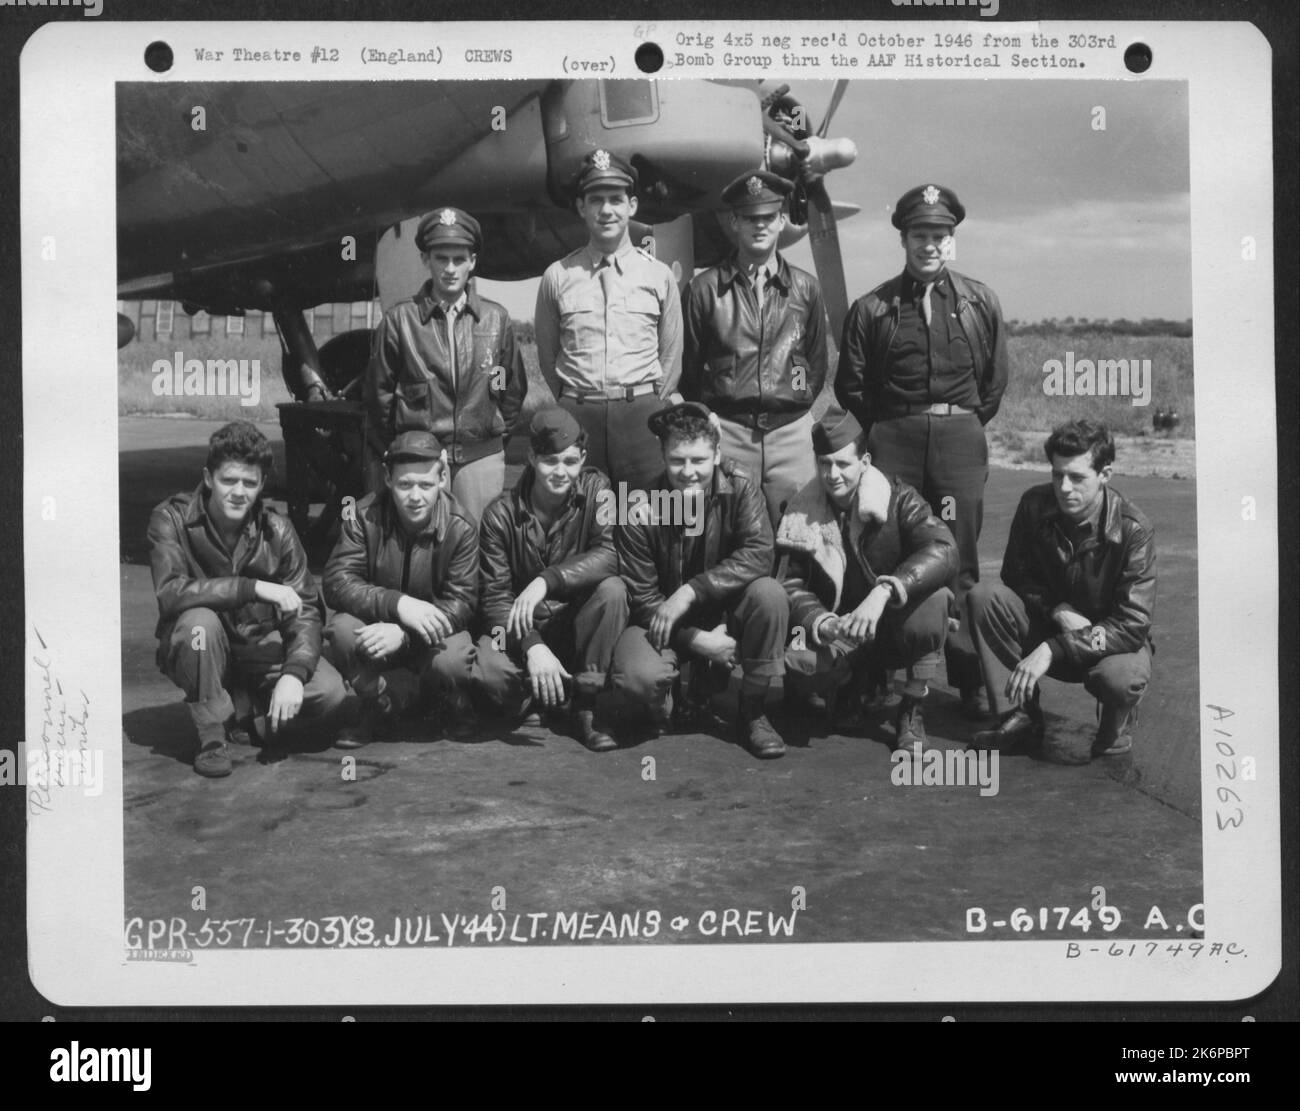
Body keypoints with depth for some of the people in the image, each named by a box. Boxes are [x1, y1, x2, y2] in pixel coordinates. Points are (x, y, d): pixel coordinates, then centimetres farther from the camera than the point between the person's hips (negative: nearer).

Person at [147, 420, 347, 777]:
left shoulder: (276, 531, -8)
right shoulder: (171, 519, -16)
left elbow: (306, 610, -11)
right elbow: (170, 592, -32)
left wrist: (293, 674, -28)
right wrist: (255, 588, -37)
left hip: (260, 647, 3)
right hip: (195, 650, -3)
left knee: (330, 691, -20)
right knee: (199, 621, -36)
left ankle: (241, 705, 10)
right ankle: (212, 738, -16)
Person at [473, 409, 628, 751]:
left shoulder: (594, 489, -7)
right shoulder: (501, 514, -9)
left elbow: (608, 555, -23)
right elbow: (495, 596, -12)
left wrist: (547, 581, -35)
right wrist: (532, 646, -30)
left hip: (576, 618, 1)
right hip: (523, 627, -1)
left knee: (612, 590, -31)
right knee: (485, 669, -32)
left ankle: (586, 706, -17)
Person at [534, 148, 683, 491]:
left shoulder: (659, 276, 6)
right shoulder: (557, 276, 5)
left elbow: (671, 357, 10)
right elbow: (547, 356, 11)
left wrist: (650, 411, 7)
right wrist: (573, 408, 11)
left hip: (642, 414, 0)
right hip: (576, 416, 0)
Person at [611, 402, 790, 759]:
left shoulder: (738, 487, -14)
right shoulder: (639, 515, -18)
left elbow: (758, 553, -27)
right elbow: (643, 600, -13)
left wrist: (691, 591, -34)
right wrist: (698, 640, -25)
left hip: (724, 610, 2)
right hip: (662, 622, -2)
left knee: (769, 593, -30)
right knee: (639, 678, -33)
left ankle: (753, 712, -11)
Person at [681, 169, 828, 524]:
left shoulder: (806, 288, 10)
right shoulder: (704, 288, 4)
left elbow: (817, 363, 16)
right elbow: (688, 365, 8)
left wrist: (798, 407, 11)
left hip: (791, 431, 2)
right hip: (726, 428, -2)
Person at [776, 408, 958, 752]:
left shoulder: (897, 498, -11)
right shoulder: (801, 513, -3)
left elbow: (943, 550, -27)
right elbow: (791, 584, -4)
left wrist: (883, 592, -42)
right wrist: (820, 623, -27)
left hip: (894, 627, -1)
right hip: (838, 632, 1)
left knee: (935, 599, -34)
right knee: (798, 665, -33)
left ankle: (911, 711, -12)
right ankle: (863, 683, 6)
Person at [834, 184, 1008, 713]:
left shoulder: (979, 302, 8)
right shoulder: (872, 308, 3)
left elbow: (995, 379, 12)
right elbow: (851, 385, 6)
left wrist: (965, 427, 10)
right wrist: (886, 428, 7)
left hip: (961, 437, 1)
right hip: (894, 442, 0)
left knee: (959, 564, 1)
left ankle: (970, 680, 7)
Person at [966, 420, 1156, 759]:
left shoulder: (1133, 530, -23)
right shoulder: (1035, 505, -12)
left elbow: (1133, 626, -25)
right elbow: (1017, 577, 1)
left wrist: (1052, 650, -33)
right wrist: (1060, 612, -20)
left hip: (1111, 640, -4)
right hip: (1050, 626, 4)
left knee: (1119, 678, -38)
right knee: (985, 597, -21)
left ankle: (1114, 731, 1)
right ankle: (1020, 717, -12)